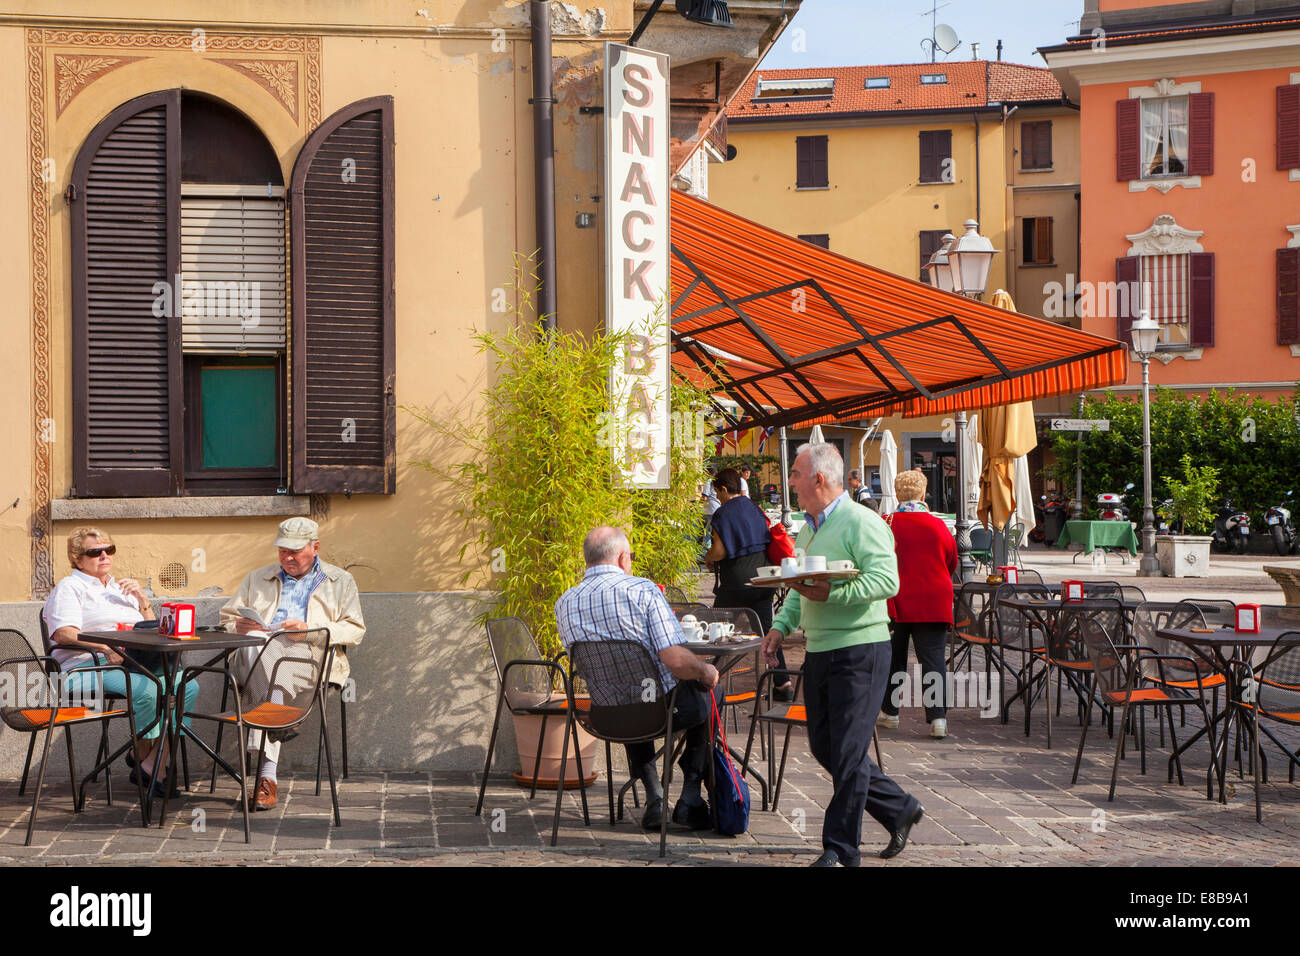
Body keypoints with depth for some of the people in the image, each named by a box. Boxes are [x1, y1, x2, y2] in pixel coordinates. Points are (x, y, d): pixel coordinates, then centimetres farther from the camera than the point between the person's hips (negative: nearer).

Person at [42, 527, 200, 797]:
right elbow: (63, 633, -10)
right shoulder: (69, 588, 9)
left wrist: (142, 599, 7)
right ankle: (149, 763, -16)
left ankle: (148, 759, -19)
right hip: (87, 669, -7)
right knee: (146, 690, -34)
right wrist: (105, 648, -25)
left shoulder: (120, 589, 30)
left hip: (132, 663, 7)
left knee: (188, 686, -19)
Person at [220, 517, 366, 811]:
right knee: (256, 643, -37)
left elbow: (355, 630, 10)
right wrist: (241, 626, 1)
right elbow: (228, 617, 28)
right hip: (258, 654, 2)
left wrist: (310, 629, -6)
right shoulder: (258, 578, 32)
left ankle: (266, 774, -43)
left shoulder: (340, 581, 23)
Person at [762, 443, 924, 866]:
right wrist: (782, 626, 10)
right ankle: (899, 809, 27)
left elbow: (886, 581, -22)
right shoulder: (807, 529, 17)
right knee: (824, 747, 12)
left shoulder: (861, 523, -12)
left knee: (848, 752, -5)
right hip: (819, 652, 9)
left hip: (859, 651, -9)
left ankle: (841, 849, 5)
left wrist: (830, 594, -29)